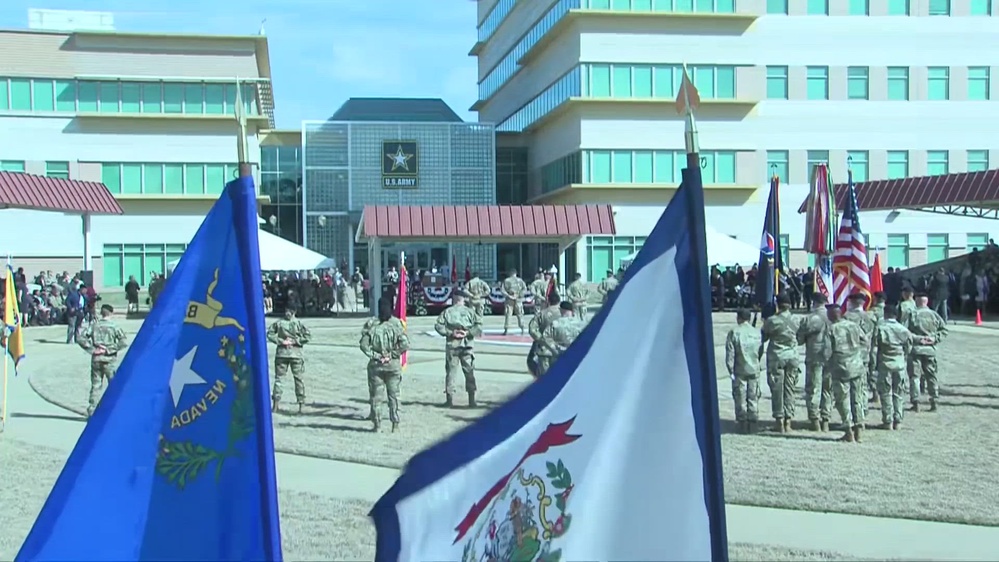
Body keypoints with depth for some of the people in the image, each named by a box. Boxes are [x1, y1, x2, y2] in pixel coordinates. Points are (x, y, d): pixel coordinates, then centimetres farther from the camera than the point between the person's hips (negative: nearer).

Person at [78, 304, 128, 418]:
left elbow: (80, 338, -3)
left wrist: (91, 349, -3)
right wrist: (110, 349, -10)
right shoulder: (114, 326, -6)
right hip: (109, 360, -3)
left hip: (96, 359, 3)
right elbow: (124, 341, -15)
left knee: (95, 385, 9)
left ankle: (91, 411, 8)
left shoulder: (94, 325, 2)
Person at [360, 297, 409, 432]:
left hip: (375, 364, 0)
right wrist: (392, 354, -5)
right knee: (393, 395, 9)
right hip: (393, 364, 0)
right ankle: (395, 424, 10)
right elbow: (405, 344, -13)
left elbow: (364, 345, -9)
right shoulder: (396, 323, -6)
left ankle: (377, 424, 12)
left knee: (375, 395, 9)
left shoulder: (371, 324, -5)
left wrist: (375, 356, -5)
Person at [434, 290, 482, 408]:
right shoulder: (469, 311, 3)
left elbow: (438, 326, -8)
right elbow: (479, 324, -8)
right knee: (469, 372, 6)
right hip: (467, 345, 0)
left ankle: (449, 399, 7)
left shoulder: (447, 311, 2)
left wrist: (450, 332, -8)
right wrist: (469, 333, -8)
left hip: (452, 345, 0)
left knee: (450, 372, 6)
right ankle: (472, 400, 5)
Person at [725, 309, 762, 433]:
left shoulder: (734, 332, -8)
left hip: (740, 370, -3)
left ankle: (742, 423, 6)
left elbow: (730, 353, -9)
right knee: (753, 397, 10)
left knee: (740, 398, 4)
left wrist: (731, 370, -4)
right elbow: (760, 351, 9)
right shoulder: (757, 332, 3)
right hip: (754, 369, 3)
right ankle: (752, 422, 12)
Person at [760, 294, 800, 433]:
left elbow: (763, 337, -3)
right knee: (789, 390, 9)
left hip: (776, 358, -3)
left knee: (777, 390, 3)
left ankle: (780, 422, 2)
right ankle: (788, 422, 10)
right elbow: (799, 338, 10)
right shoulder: (796, 321, -2)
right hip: (792, 357, 3)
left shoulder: (772, 321, -12)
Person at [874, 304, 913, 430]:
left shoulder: (880, 328, -8)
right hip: (900, 364, 2)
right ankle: (898, 421, 11)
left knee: (886, 393, 4)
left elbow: (874, 347, -6)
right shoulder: (903, 329, 0)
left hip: (885, 364, -2)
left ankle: (888, 421, 3)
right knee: (899, 393, 10)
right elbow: (908, 348, 5)